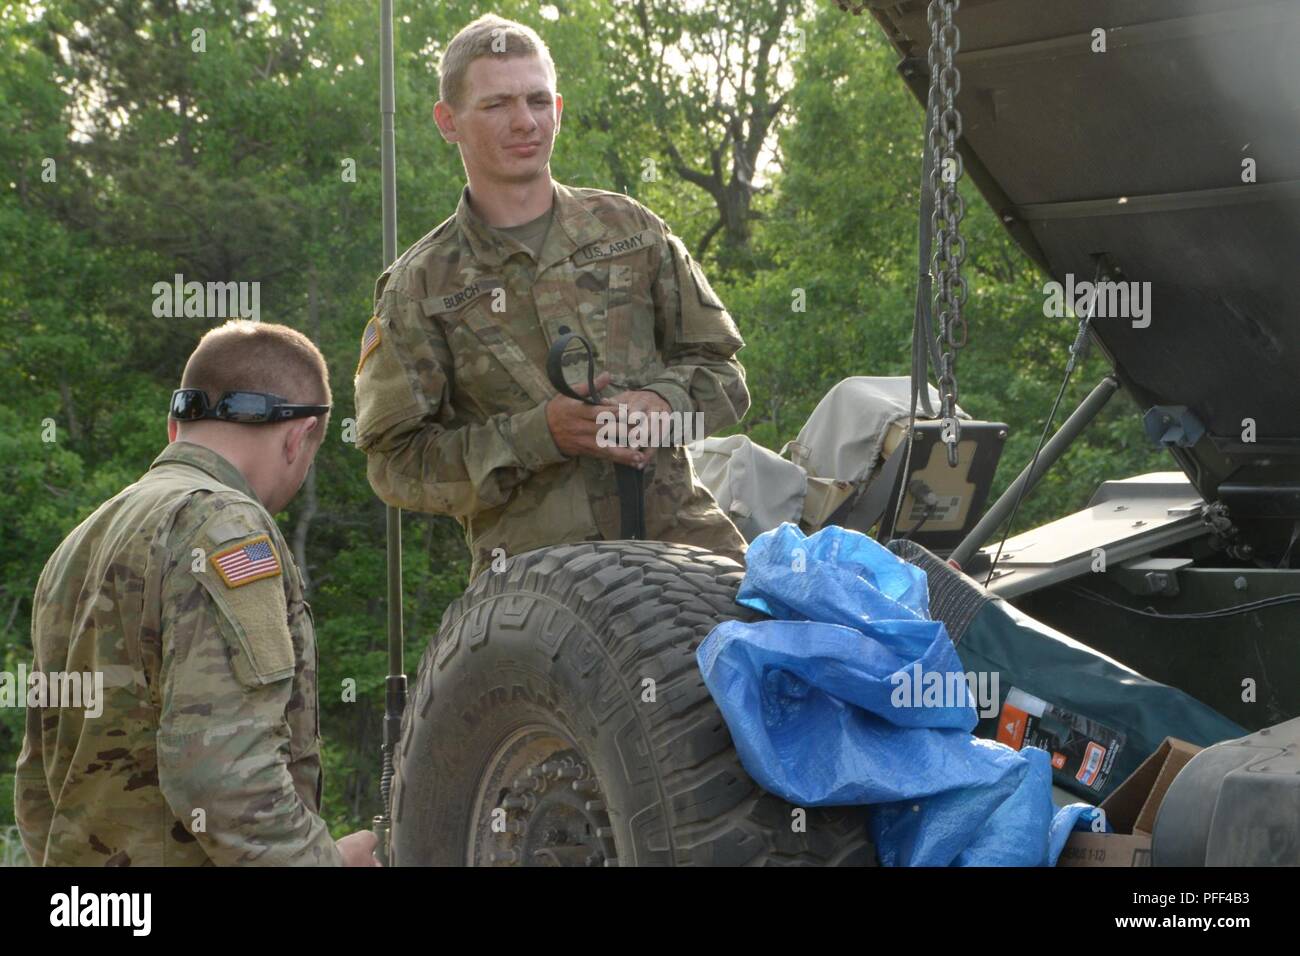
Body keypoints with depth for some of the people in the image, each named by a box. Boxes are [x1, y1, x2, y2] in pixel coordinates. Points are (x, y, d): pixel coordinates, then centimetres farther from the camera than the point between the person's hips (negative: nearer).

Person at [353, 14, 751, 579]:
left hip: (677, 531, 2)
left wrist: (663, 401, -6)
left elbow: (720, 371, 18)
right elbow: (396, 461, 1)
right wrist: (540, 433, -12)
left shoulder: (630, 229, 15)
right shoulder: (420, 287, 7)